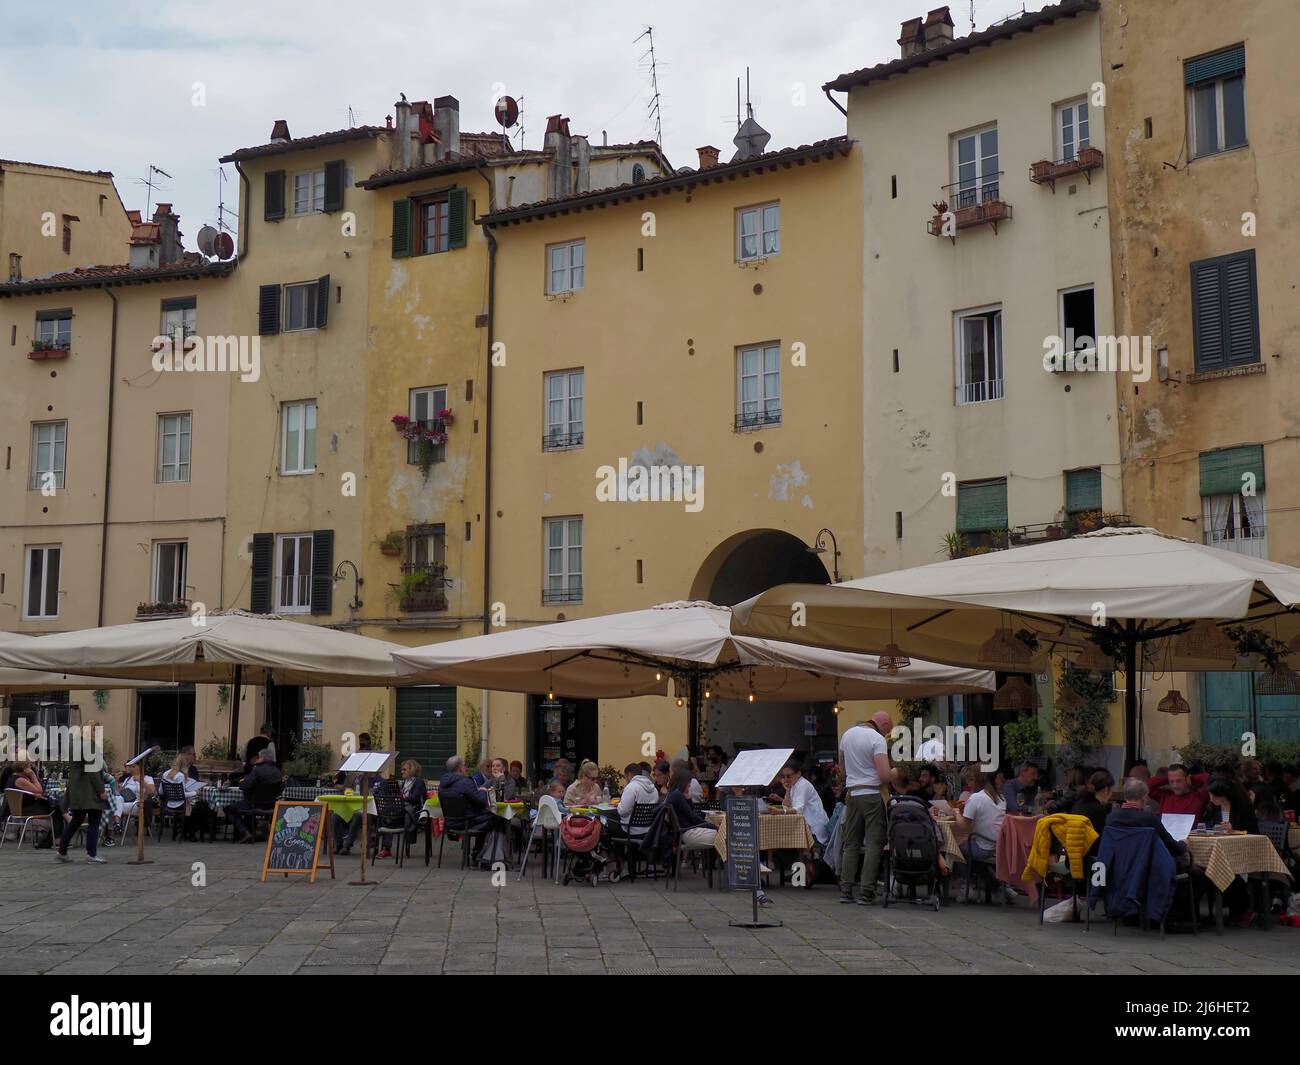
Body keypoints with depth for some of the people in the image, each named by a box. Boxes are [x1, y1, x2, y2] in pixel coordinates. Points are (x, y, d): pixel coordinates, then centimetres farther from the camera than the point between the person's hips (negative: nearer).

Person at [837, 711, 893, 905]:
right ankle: (865, 893, -5)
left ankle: (846, 890, 10)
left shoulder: (848, 733, 11)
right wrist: (895, 774, 2)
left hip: (851, 793, 6)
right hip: (871, 794, -6)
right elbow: (884, 775, -18)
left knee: (851, 843, 12)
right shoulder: (877, 739, -11)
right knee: (873, 844, -1)